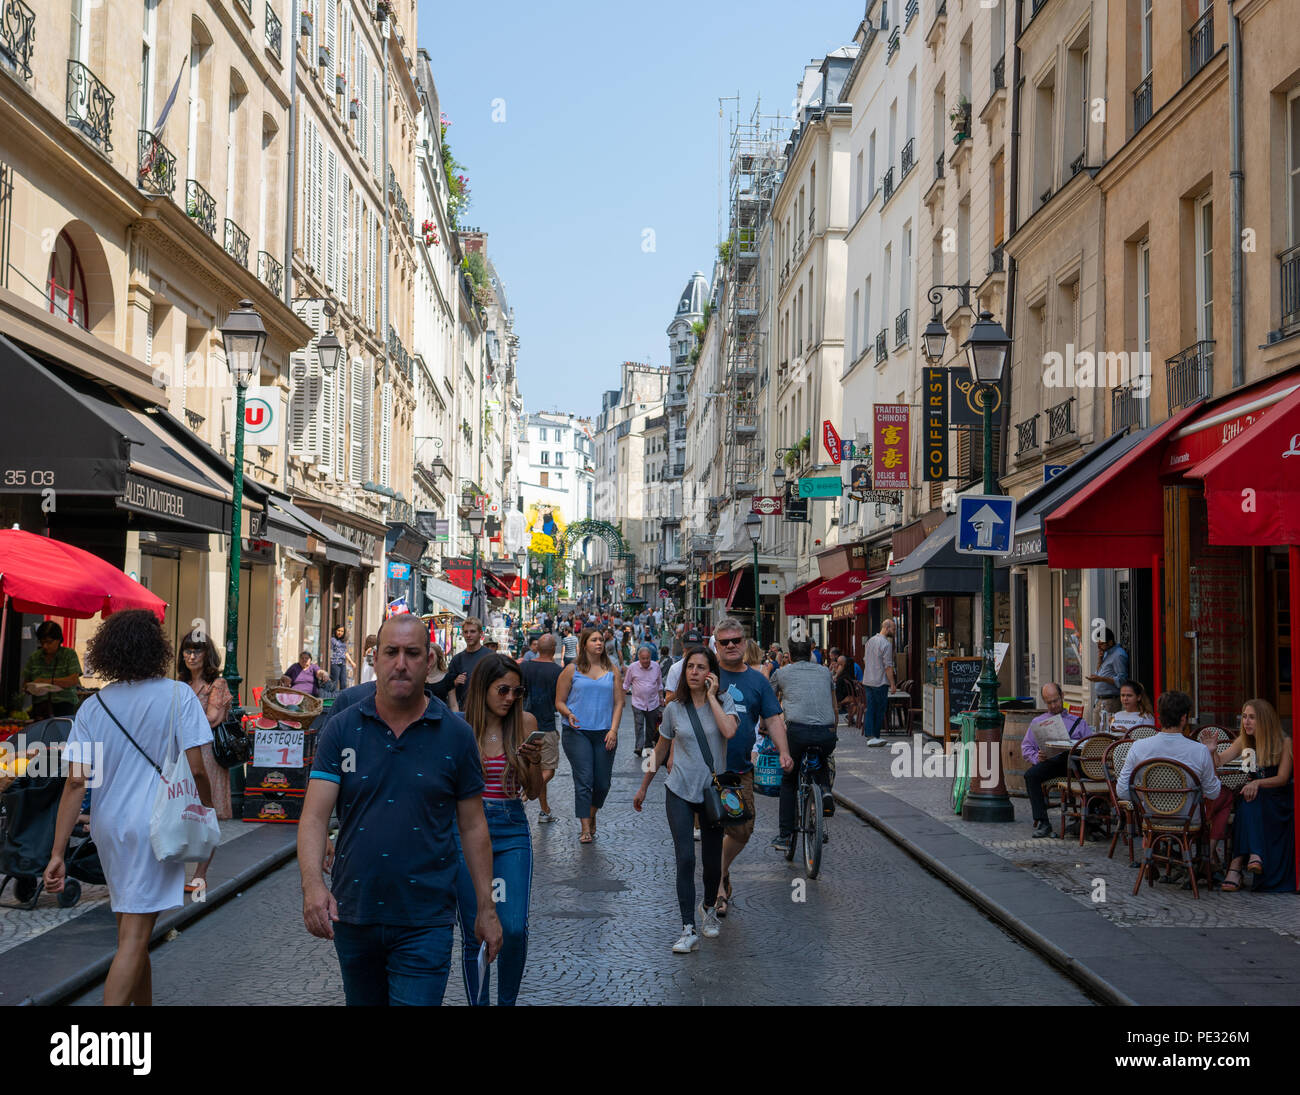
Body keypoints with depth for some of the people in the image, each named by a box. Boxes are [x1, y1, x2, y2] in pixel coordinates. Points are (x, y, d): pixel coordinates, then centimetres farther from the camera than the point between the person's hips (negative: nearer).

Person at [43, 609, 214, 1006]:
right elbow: (195, 768, -12)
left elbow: (75, 782, -2)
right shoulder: (178, 696, -8)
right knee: (134, 937, -6)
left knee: (131, 929, 20)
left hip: (108, 828, 5)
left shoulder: (94, 706, 3)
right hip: (154, 825, -5)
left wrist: (58, 853, -1)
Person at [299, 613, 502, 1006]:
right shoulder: (342, 729, -1)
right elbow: (315, 815, -8)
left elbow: (472, 826, 4)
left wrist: (486, 907, 3)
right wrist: (312, 884, -25)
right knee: (363, 1001, 19)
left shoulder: (456, 735, -1)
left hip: (425, 922, -2)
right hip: (352, 915, 2)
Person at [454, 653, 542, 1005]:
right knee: (474, 933, 2)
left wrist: (534, 761, -13)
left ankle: (507, 1000, 13)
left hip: (512, 832, 1)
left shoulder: (525, 722, 2)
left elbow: (533, 792, 4)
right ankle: (478, 1001, 18)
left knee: (514, 929, -9)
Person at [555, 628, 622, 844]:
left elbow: (618, 702, 8)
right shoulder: (572, 670, 3)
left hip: (604, 733, 2)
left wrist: (613, 730, -3)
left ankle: (592, 814, 32)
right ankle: (586, 829, -5)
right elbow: (559, 701, 6)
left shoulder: (612, 670, 9)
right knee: (584, 780, -9)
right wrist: (569, 714, -15)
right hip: (578, 732, -2)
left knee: (603, 783, 5)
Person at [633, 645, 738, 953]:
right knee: (685, 859, -11)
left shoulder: (724, 702, -4)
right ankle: (688, 930, -10)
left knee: (712, 862, 8)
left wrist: (711, 696, -18)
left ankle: (709, 909, 38)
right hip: (680, 792, 0)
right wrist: (643, 787, 17)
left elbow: (729, 731, -26)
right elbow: (661, 750, 12)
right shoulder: (675, 709, 0)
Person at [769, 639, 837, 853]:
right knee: (822, 762, 36)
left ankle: (785, 835, 12)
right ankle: (825, 789, 7)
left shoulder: (782, 673, 18)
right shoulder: (825, 672, 23)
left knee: (788, 781, 17)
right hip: (827, 735, 2)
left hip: (798, 731, -2)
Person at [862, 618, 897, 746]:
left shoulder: (870, 640, 11)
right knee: (880, 710, 3)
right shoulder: (886, 643, -14)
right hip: (880, 682, -7)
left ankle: (869, 735, 3)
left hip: (867, 681, 7)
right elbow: (888, 666, -16)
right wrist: (893, 684, -11)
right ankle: (875, 736, 7)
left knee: (870, 708, 7)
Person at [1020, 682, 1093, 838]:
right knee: (1030, 775, -32)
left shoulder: (1078, 721, 24)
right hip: (1049, 761, 2)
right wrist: (1036, 758, -5)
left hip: (1074, 759, -2)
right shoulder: (1037, 722, 27)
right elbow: (1026, 747, 17)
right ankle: (1042, 823, -32)